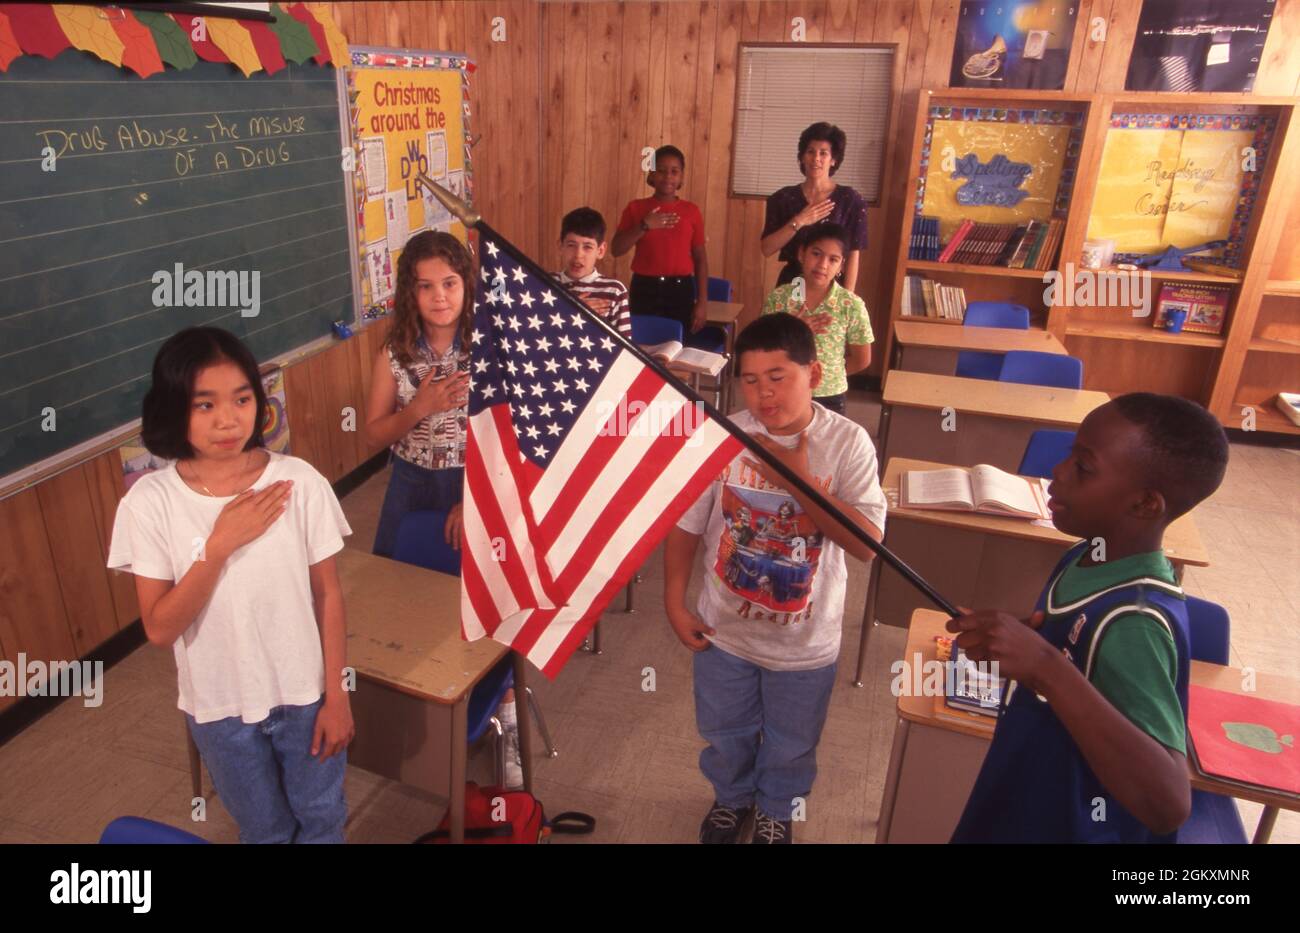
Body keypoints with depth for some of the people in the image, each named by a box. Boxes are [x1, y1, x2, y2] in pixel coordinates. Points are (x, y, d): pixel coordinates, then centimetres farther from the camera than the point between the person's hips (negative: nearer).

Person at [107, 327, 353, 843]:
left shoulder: (299, 481, -17)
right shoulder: (150, 502, -16)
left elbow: (327, 593, -8)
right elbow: (159, 627, -15)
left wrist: (335, 695, -4)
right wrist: (220, 545, -27)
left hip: (304, 693, 0)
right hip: (220, 707, 1)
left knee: (320, 819, 21)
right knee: (264, 828, 24)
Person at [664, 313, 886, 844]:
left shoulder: (847, 443, -18)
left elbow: (868, 543, -23)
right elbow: (684, 525, -5)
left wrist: (800, 480, -30)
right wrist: (675, 604, -5)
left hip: (805, 642, -1)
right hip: (725, 630, 1)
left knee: (790, 746, 24)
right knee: (724, 735, 25)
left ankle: (776, 811, 55)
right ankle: (732, 798, 56)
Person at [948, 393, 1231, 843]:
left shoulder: (1133, 625, -32)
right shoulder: (1091, 557, -8)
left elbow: (1168, 805, -40)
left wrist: (1045, 665, -47)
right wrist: (1013, 642, -11)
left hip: (1065, 826, -7)